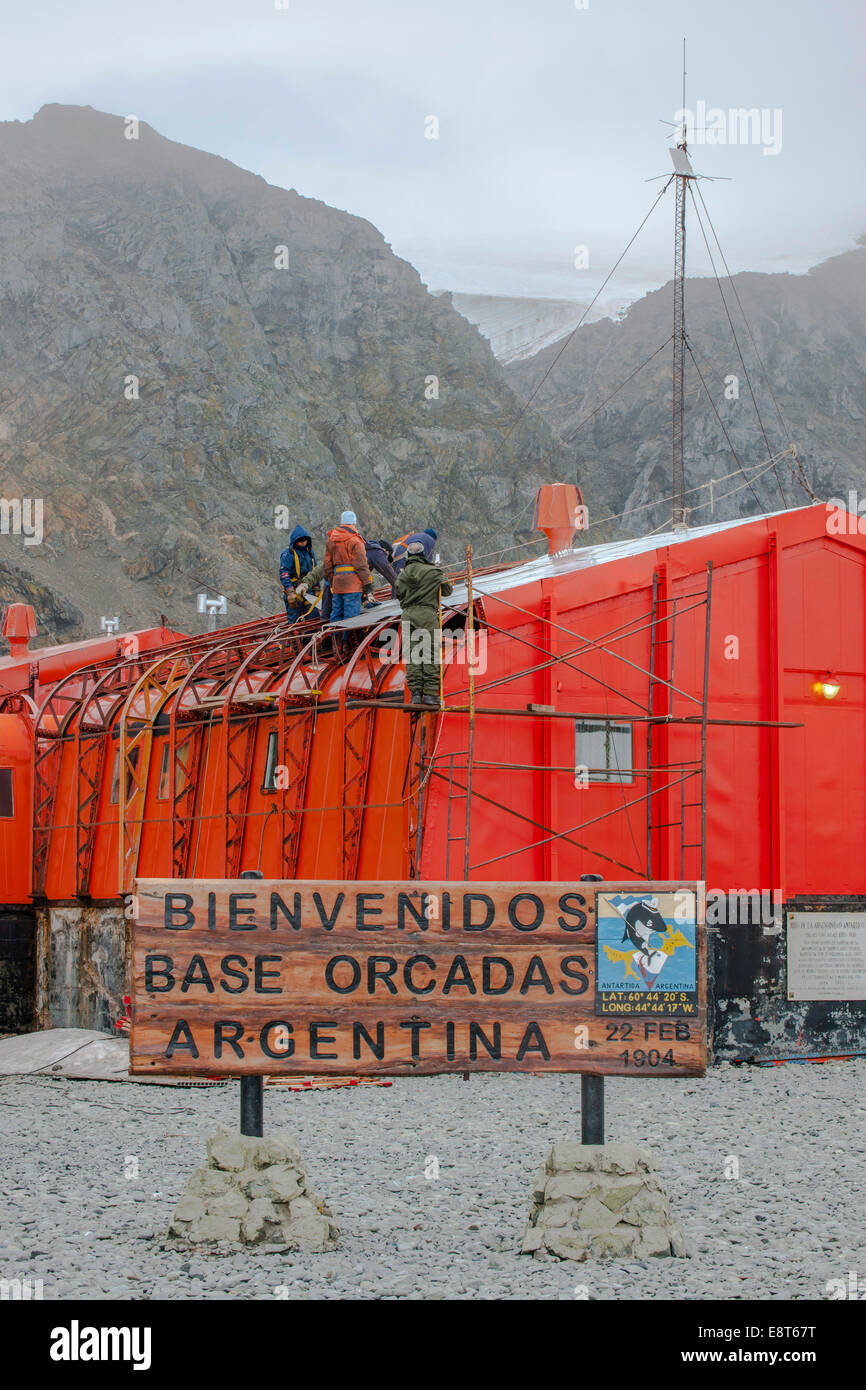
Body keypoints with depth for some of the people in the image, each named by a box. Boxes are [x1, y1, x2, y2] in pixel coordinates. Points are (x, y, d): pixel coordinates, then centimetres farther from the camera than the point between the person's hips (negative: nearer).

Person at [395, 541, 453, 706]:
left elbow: (399, 594, 13)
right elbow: (447, 591, 9)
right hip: (428, 614, -4)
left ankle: (415, 692, -1)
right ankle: (430, 693, -3)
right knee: (431, 655, 0)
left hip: (408, 615, 4)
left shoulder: (402, 575, 8)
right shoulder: (432, 572, -3)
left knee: (411, 655, 5)